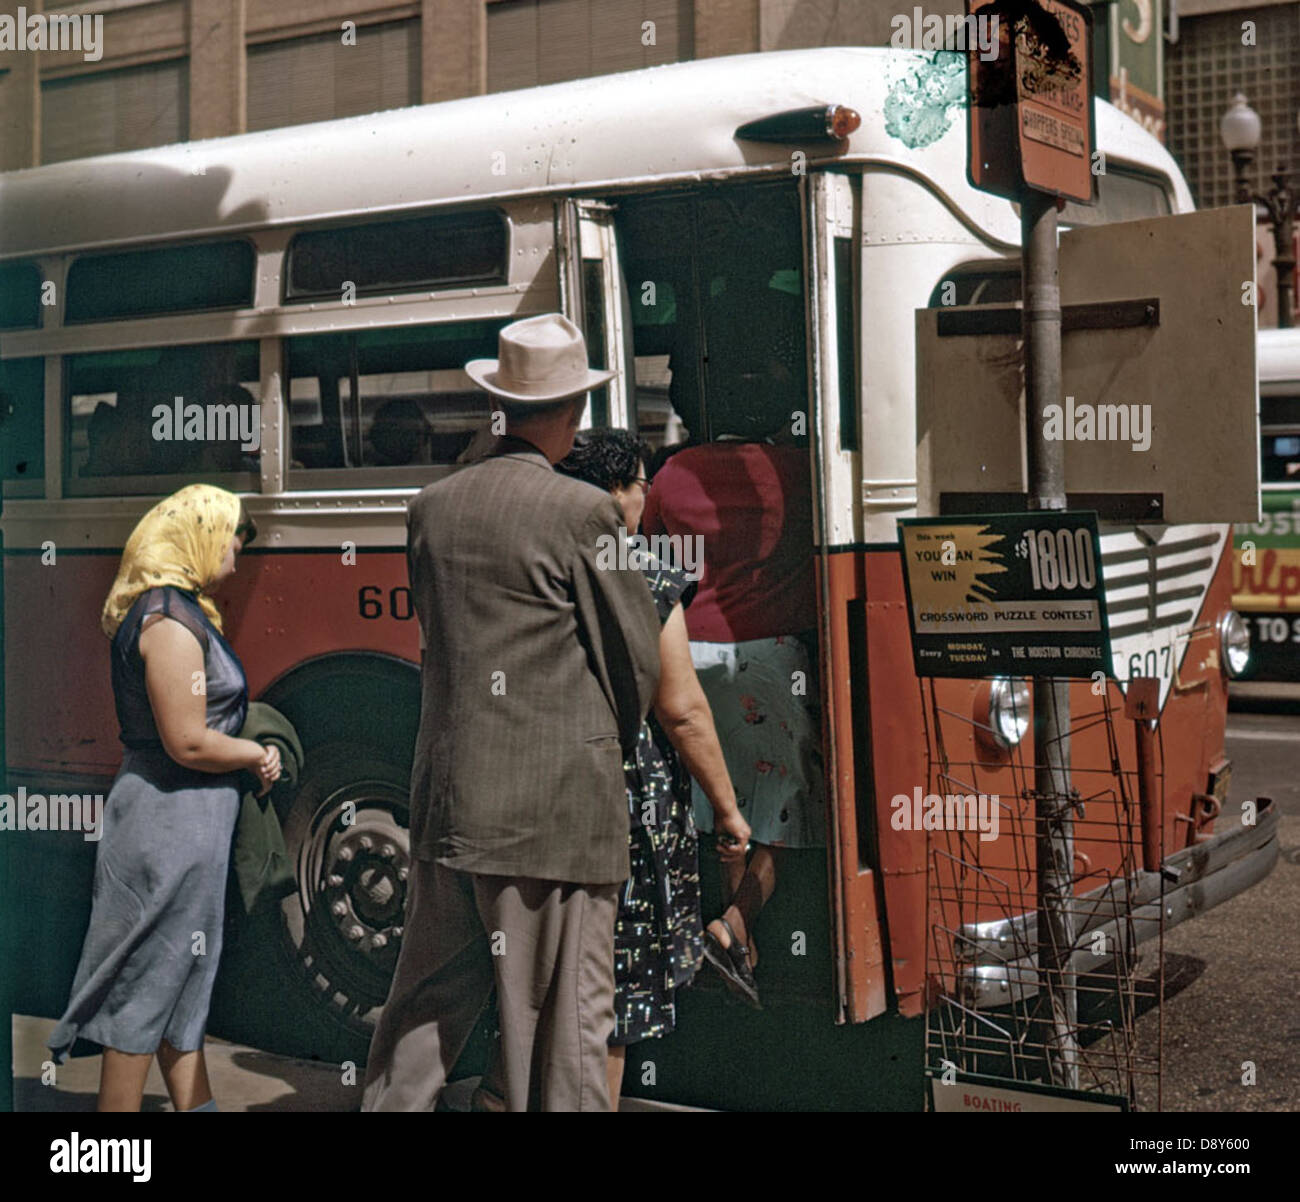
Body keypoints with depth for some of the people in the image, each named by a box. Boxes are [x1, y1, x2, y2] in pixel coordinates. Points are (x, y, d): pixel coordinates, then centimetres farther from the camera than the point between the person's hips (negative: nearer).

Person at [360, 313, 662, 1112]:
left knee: (430, 1001, 16)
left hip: (448, 794, 6)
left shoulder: (432, 508, 7)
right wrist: (613, 743, 15)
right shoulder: (583, 512, -10)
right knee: (562, 1017, 3)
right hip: (558, 803, -6)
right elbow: (638, 657, -3)